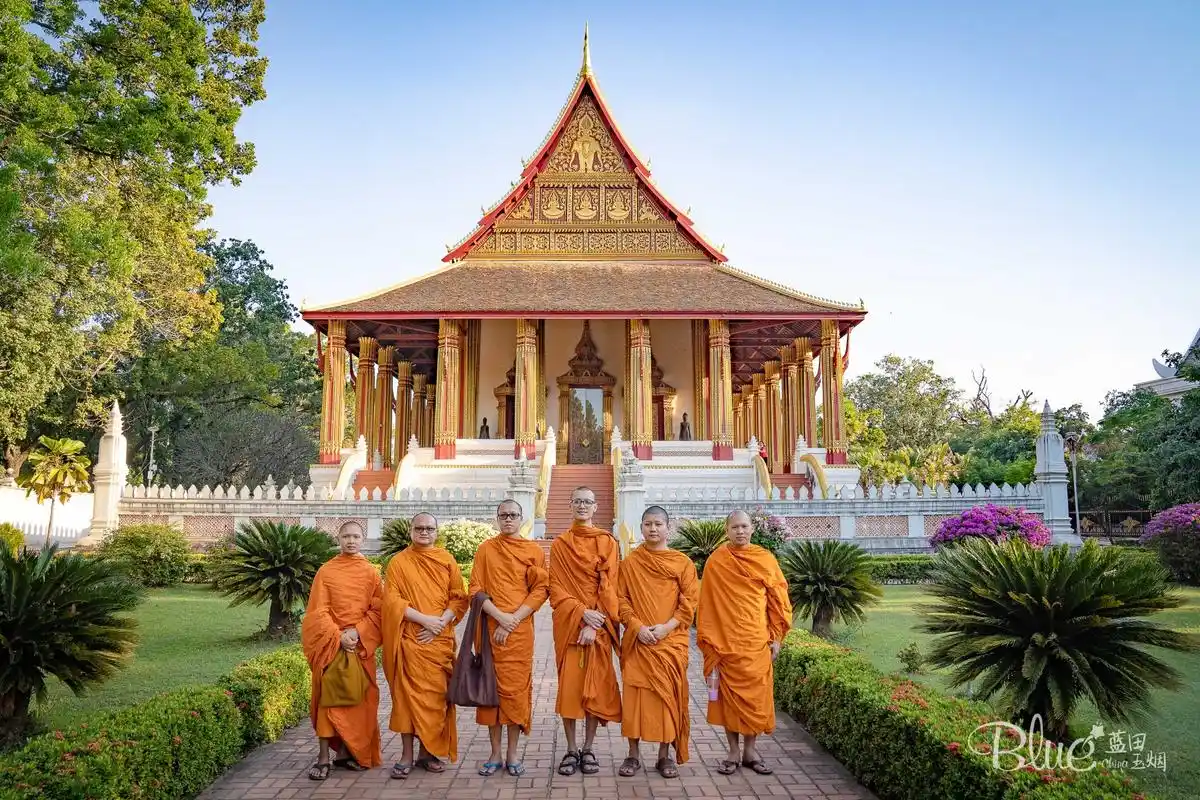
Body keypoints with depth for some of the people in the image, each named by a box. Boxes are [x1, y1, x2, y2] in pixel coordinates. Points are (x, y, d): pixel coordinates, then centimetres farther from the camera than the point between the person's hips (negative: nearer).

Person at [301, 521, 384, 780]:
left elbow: (377, 610, 2)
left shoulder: (370, 572, 5)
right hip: (331, 643, -2)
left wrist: (357, 632, -13)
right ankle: (323, 757, 1)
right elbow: (318, 611, -4)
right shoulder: (326, 571, 0)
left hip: (361, 645, 2)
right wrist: (339, 636, -15)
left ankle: (345, 752, 15)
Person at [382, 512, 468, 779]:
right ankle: (407, 756, 4)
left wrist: (441, 623, -11)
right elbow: (392, 600, -6)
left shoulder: (447, 561, 8)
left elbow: (459, 598, 4)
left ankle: (428, 752, 15)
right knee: (408, 693, -2)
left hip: (440, 640, 2)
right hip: (409, 638, -2)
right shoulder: (398, 562, 3)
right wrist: (424, 619, -15)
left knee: (436, 695, 4)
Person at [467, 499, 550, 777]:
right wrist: (499, 616, -13)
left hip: (520, 630, -1)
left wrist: (512, 621, -11)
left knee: (517, 688, 1)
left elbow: (540, 590, -2)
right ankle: (495, 754, 13)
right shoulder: (486, 549, 7)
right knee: (491, 686, 3)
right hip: (490, 628, 1)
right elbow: (475, 590, 2)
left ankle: (512, 754, 11)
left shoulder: (534, 550, 5)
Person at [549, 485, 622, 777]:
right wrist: (582, 613, -14)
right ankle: (571, 749, 10)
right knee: (568, 684, -1)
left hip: (599, 623, 0)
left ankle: (588, 749, 12)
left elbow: (608, 585, -3)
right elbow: (556, 587, 0)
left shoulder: (607, 542, 4)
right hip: (568, 622, 0)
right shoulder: (559, 544, 6)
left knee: (596, 684, 1)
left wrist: (595, 624, -14)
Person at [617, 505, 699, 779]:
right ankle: (633, 754, 13)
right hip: (637, 640, 0)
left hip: (670, 641, 0)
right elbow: (621, 599, 2)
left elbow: (690, 601, -1)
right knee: (635, 695, 1)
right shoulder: (630, 562, 5)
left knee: (667, 695, 4)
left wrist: (666, 627, -12)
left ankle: (665, 755, 15)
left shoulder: (682, 562, 3)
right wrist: (637, 626, -12)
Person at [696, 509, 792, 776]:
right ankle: (733, 751, 15)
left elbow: (778, 600, 5)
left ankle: (750, 749, 18)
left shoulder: (765, 559, 2)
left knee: (755, 695, 4)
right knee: (728, 695, 4)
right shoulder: (715, 562, 0)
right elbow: (706, 603, 2)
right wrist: (707, 640, 0)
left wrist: (776, 637, 1)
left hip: (757, 642, 1)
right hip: (725, 642, -1)